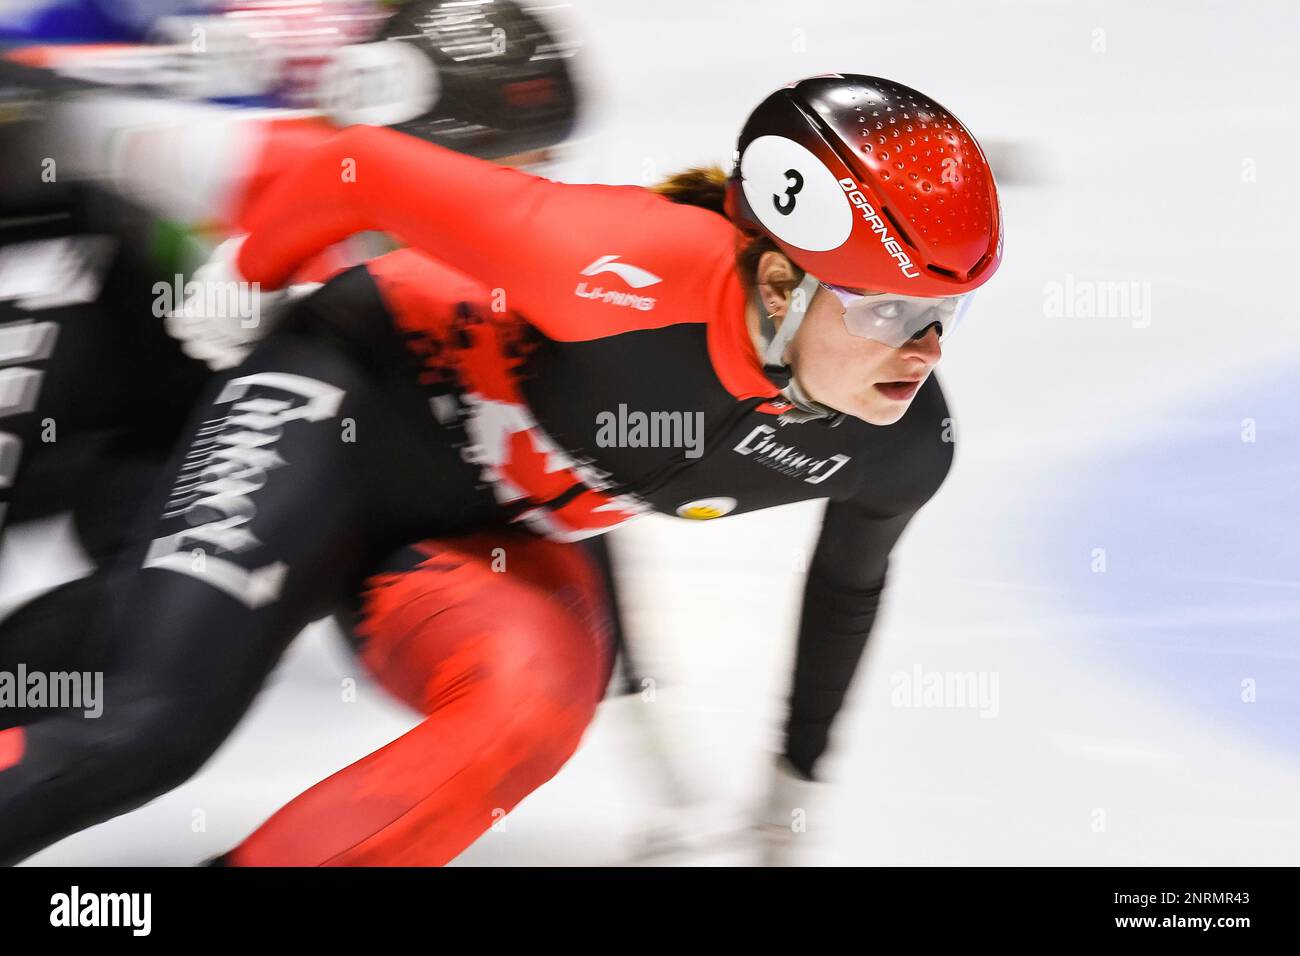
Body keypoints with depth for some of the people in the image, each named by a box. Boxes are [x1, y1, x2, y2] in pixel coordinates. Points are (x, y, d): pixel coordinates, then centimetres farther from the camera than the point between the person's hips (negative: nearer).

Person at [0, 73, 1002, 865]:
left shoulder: (902, 448, -15)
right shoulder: (639, 270, -37)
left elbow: (848, 584, 10)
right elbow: (364, 169, -24)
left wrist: (799, 772, 20)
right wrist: (243, 276, -5)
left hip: (505, 529, 5)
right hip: (339, 399, -5)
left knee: (527, 718, -28)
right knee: (151, 733, -20)